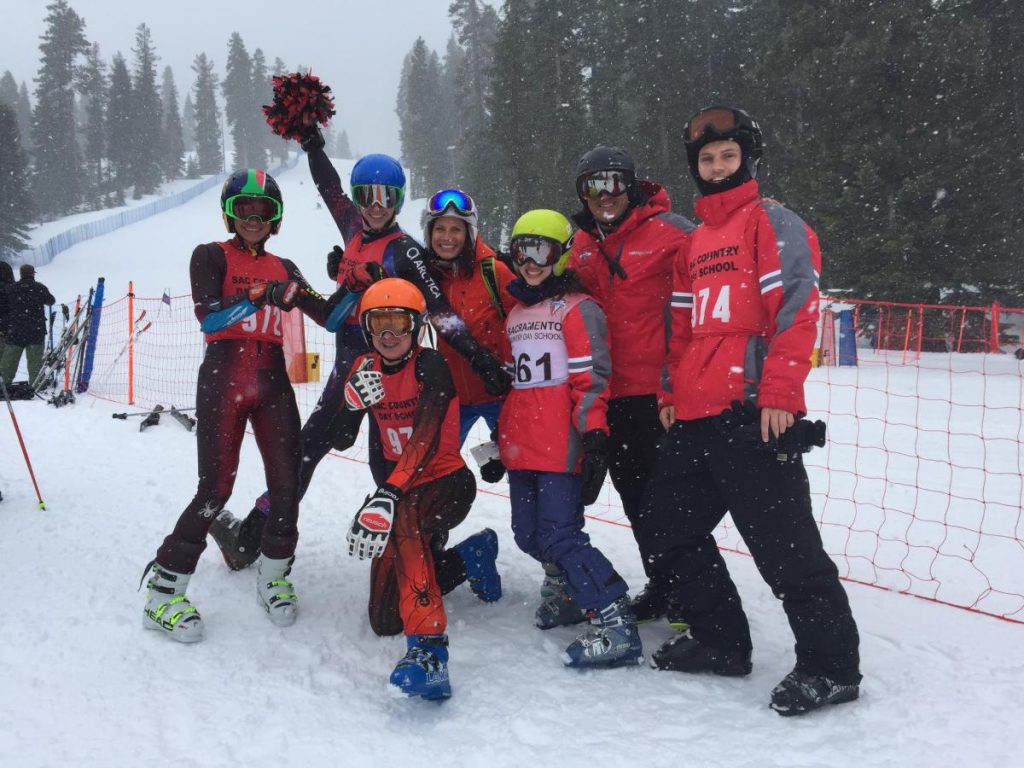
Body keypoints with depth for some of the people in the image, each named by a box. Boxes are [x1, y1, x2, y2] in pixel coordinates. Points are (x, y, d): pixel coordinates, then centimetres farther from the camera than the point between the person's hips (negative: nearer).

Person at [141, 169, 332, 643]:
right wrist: (261, 297, -24)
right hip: (223, 377, -4)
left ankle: (273, 576, 17)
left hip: (273, 380, 5)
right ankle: (162, 593, 3)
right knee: (215, 489, -8)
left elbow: (328, 317, 10)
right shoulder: (211, 257, 4)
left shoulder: (284, 269, 17)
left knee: (287, 482, -4)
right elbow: (208, 317, -13)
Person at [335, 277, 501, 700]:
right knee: (385, 620, 4)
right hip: (401, 490, 7)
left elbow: (425, 439, -31)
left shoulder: (431, 365, -16)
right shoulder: (364, 367, 3)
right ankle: (472, 556, 27)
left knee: (401, 517, -42)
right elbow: (340, 441, 2)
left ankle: (428, 649, -43)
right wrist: (353, 400, -20)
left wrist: (385, 496, -46)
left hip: (447, 482, -7)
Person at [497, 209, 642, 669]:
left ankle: (616, 626, -10)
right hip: (521, 449, 8)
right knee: (529, 535, 13)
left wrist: (595, 436, -19)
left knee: (558, 536, -14)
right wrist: (500, 439, 26)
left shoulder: (577, 309, -4)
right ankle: (568, 584, 39)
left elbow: (592, 379, -11)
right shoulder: (516, 314, 20)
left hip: (561, 449, -8)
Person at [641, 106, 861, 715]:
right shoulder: (696, 242, 22)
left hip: (753, 413, -9)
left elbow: (797, 307, -11)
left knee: (782, 540, -7)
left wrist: (779, 391, -17)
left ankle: (832, 665, 7)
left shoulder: (773, 222, -1)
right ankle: (721, 641, 25)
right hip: (696, 418, 9)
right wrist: (674, 391, 18)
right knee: (671, 526, 13)